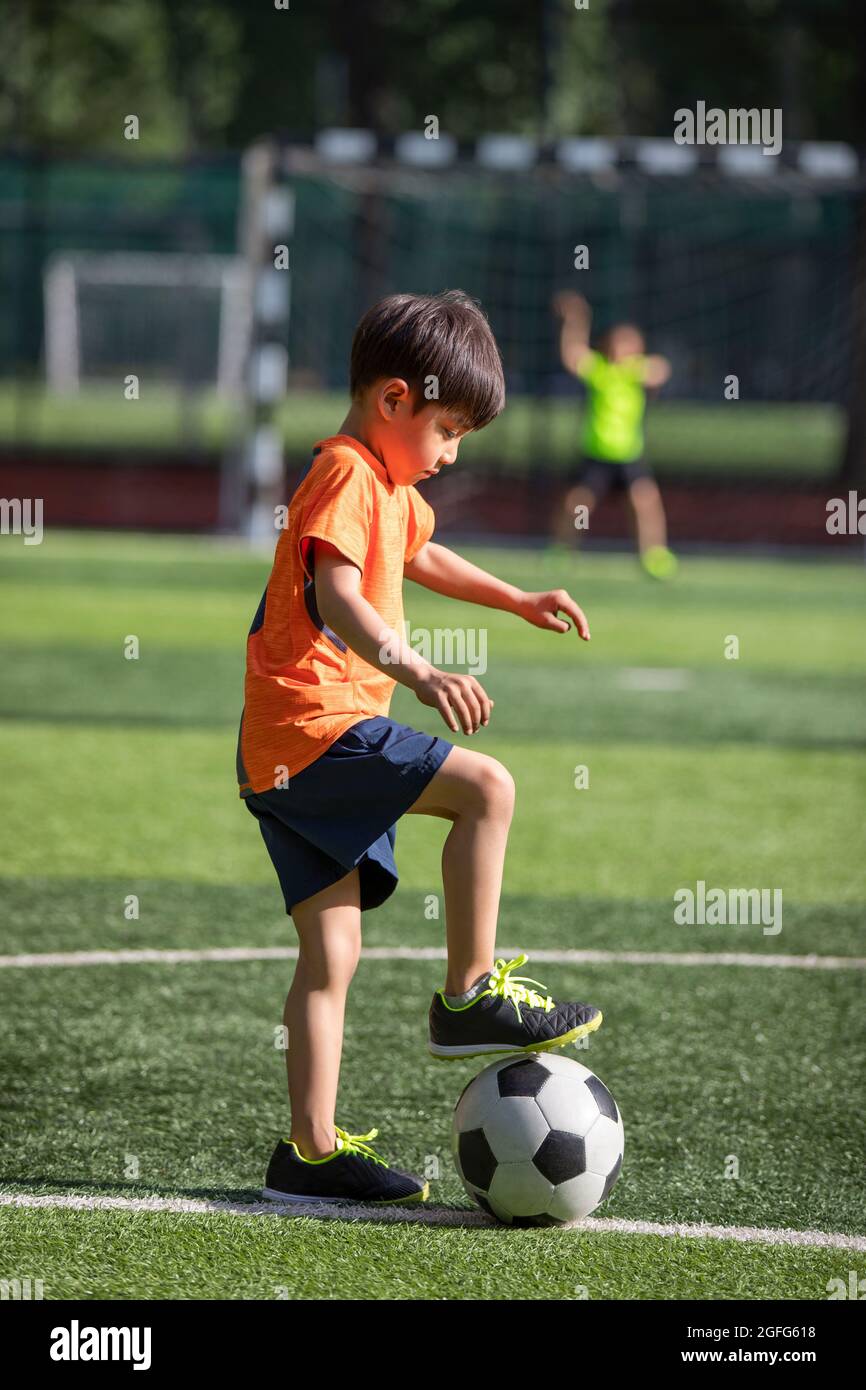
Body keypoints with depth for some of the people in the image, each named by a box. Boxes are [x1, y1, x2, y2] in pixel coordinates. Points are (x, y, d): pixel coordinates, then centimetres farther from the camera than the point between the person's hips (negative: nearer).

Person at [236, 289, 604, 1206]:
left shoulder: (386, 483, 21)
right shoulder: (348, 476, -12)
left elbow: (419, 558, 44)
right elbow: (336, 597, -29)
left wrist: (517, 601, 43)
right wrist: (417, 671, -44)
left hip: (286, 759, 11)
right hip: (314, 727, -11)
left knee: (332, 951, 8)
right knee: (486, 786, -20)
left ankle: (311, 1153, 8)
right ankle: (470, 995, -14)